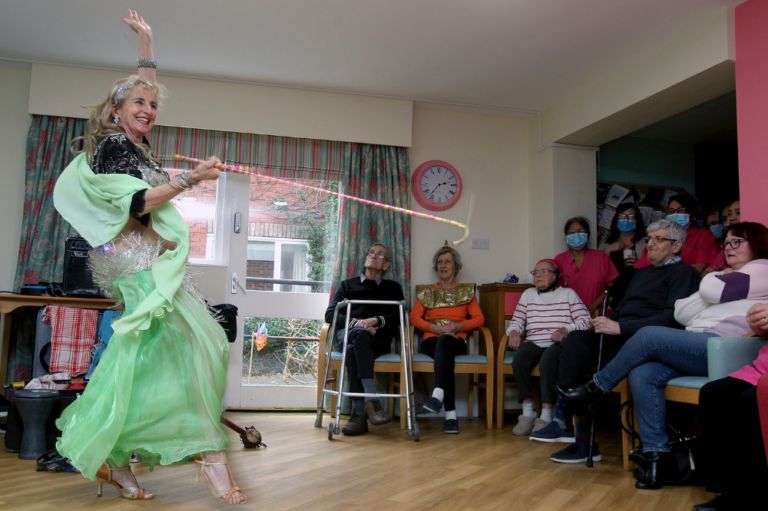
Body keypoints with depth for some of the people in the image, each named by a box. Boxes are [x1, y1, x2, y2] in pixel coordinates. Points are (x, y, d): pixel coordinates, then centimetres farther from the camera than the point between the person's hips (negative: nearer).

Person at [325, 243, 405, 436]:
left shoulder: (393, 288, 28)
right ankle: (372, 399, -47)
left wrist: (377, 321, -12)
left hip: (377, 337, -1)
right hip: (346, 333, 1)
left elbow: (398, 318, 9)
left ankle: (359, 412, -45)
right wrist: (356, 322, -7)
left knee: (353, 349, -37)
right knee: (359, 333, -38)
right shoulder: (347, 284, 30)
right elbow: (330, 314, 13)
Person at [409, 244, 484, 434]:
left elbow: (479, 318, 9)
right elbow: (414, 317, 8)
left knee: (445, 340, -40)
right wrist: (434, 327, -11)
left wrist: (459, 326, -10)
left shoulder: (467, 291, 21)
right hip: (432, 340, 1)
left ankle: (438, 395, -57)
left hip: (456, 341, 0)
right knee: (445, 353, -38)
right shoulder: (426, 291, 22)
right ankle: (451, 413, -49)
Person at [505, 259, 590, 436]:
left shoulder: (568, 294, 13)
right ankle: (527, 413, -22)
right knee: (519, 359, -30)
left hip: (558, 344, -3)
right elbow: (517, 320, 17)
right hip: (534, 343, 3)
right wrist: (514, 332, -6)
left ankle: (546, 416, -32)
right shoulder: (528, 294, 23)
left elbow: (585, 320, 1)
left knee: (548, 360, -36)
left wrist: (566, 329, -17)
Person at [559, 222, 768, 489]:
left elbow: (711, 290, -13)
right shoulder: (728, 276, 33)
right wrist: (720, 281, 8)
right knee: (642, 374, -18)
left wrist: (717, 278, 11)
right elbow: (681, 313, 18)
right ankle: (658, 456, -15)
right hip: (700, 347, 8)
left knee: (649, 336, -25)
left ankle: (595, 387, -8)